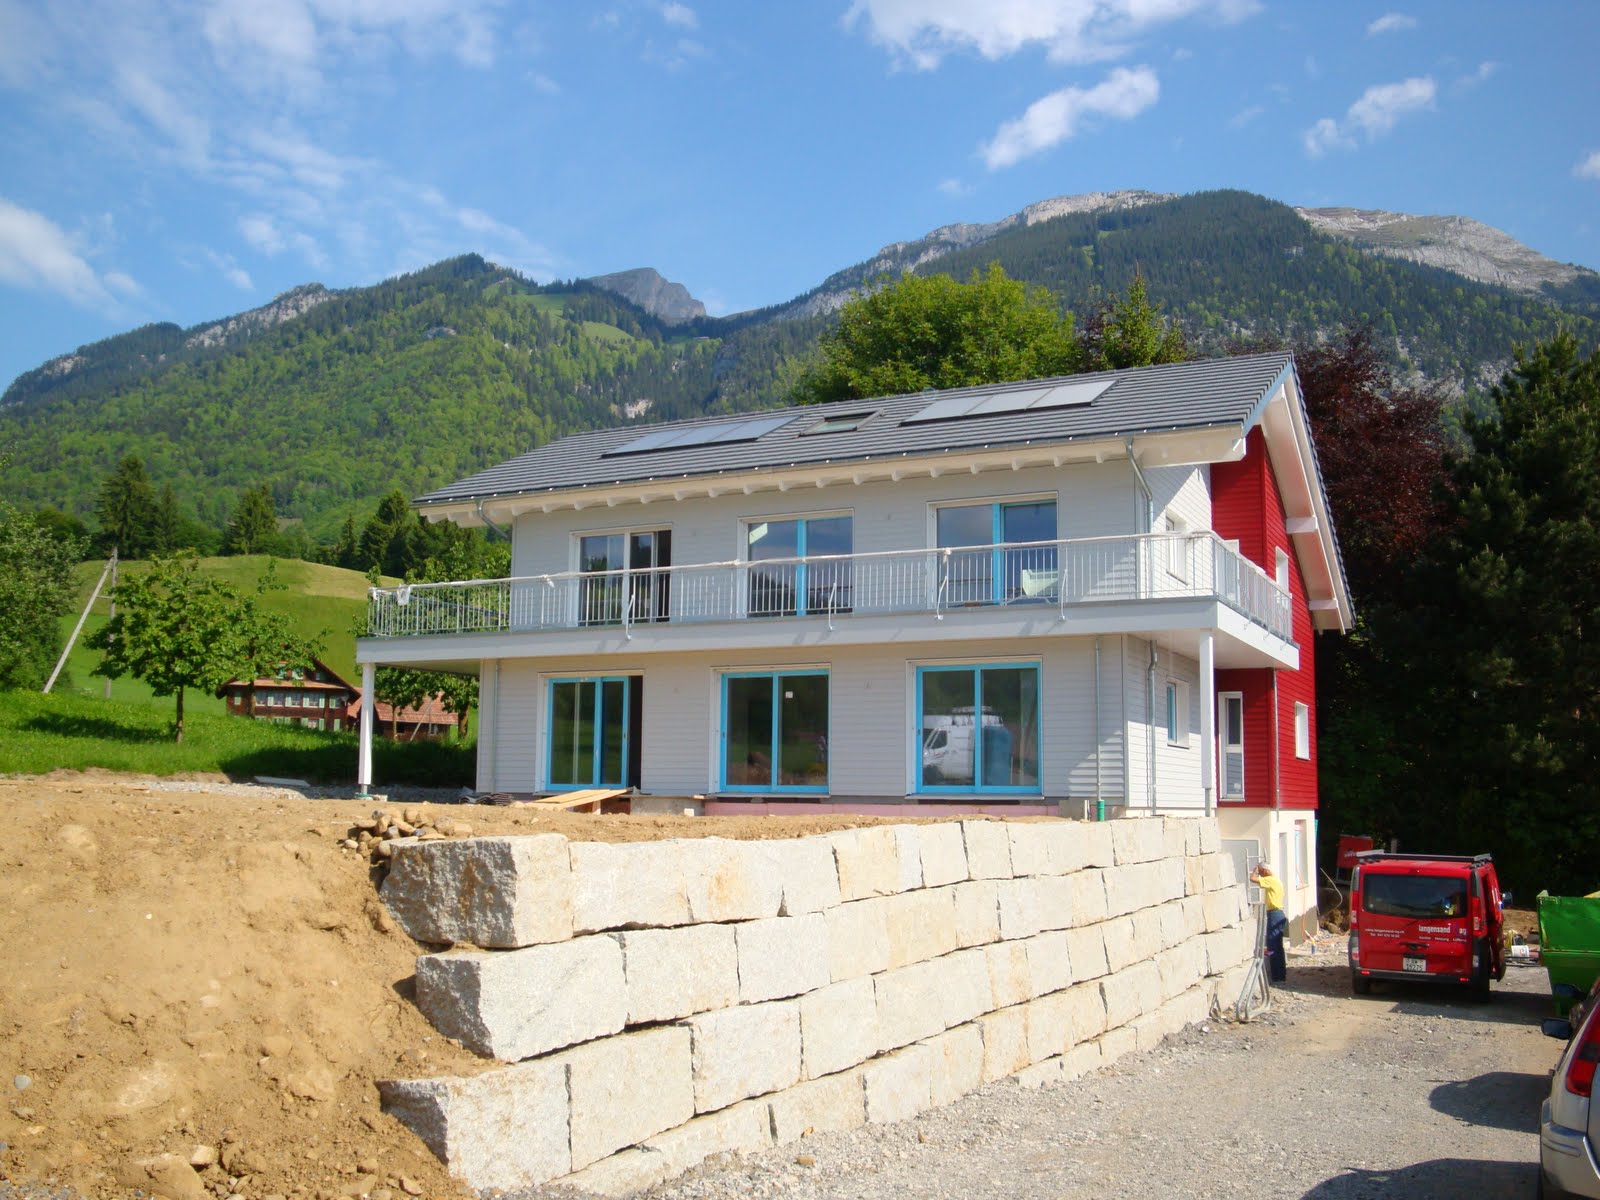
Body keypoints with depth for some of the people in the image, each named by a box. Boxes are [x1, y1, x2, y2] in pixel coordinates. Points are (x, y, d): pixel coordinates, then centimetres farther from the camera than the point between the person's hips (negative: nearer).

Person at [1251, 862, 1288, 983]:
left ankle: (1277, 976, -5)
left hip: (1274, 915, -10)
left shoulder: (1270, 880, -15)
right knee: (1277, 946, 15)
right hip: (1277, 914, 10)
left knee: (1273, 947, -6)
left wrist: (1256, 869, -6)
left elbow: (1252, 878, -24)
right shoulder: (1275, 880, 16)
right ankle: (1281, 973, 21)